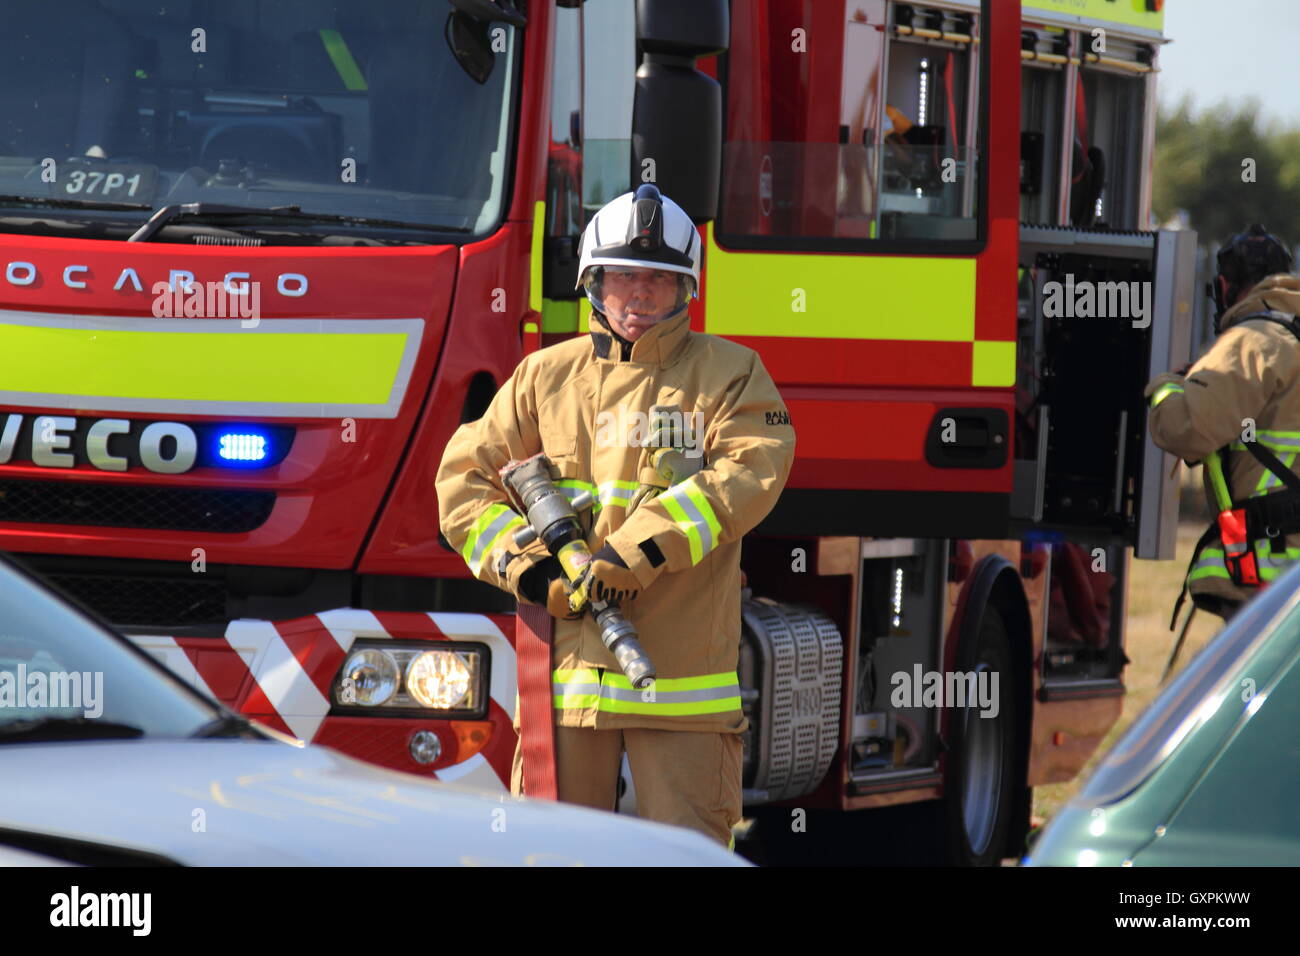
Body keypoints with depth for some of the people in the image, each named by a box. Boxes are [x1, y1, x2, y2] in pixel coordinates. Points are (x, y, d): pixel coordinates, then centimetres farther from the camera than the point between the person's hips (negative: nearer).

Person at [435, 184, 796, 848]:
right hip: (566, 664, 2)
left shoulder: (729, 375, 6)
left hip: (682, 673, -2)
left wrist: (639, 551, -21)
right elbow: (465, 476, 12)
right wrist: (525, 568, -6)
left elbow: (752, 470, -11)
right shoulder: (545, 376, 13)